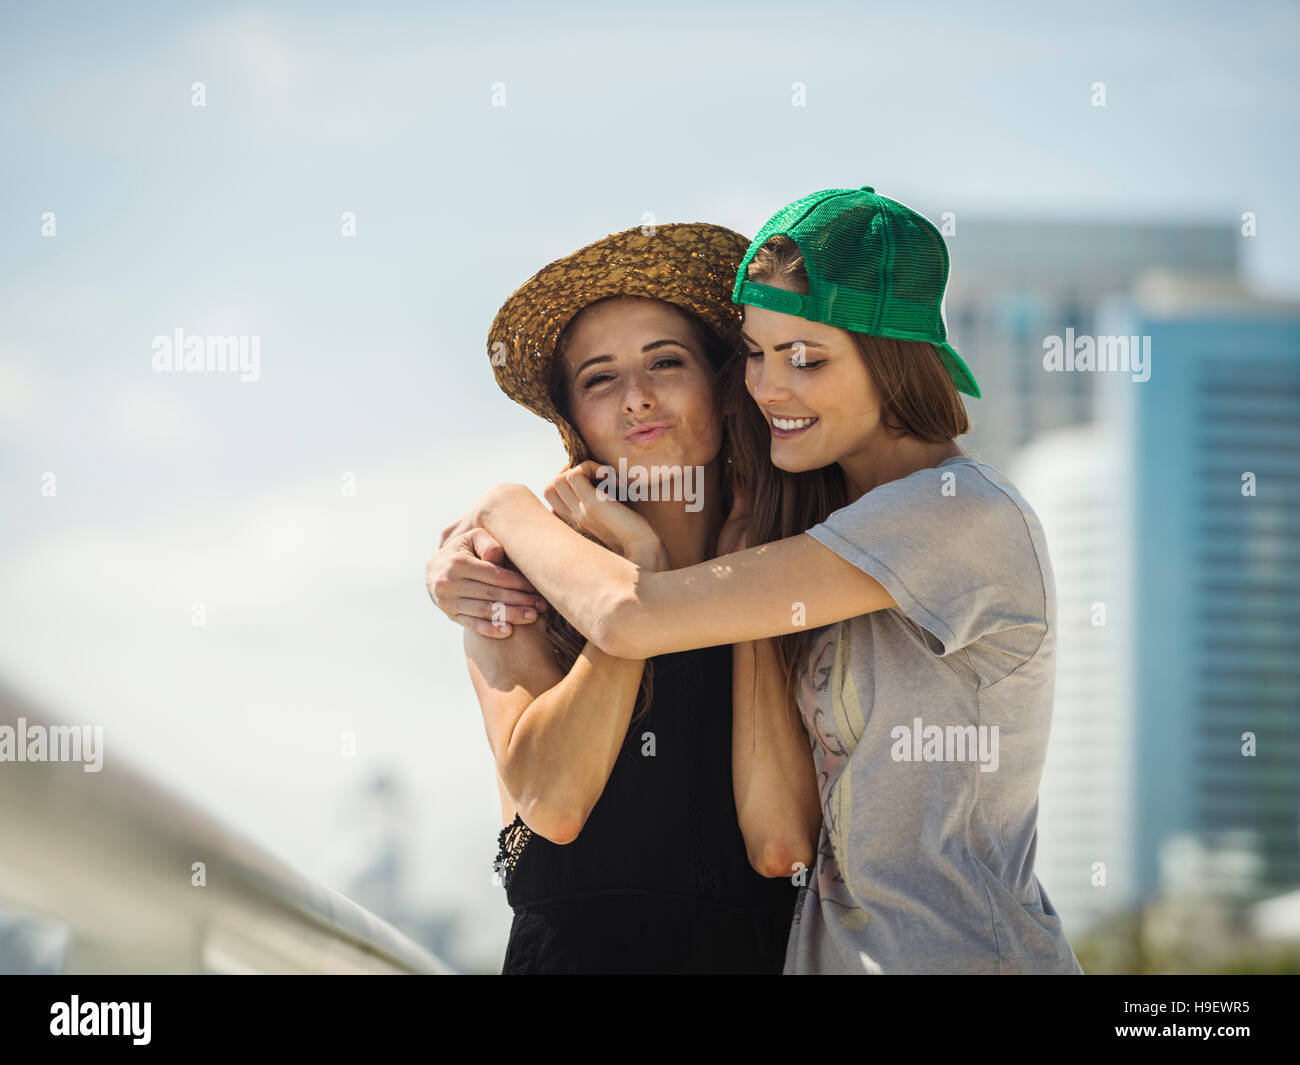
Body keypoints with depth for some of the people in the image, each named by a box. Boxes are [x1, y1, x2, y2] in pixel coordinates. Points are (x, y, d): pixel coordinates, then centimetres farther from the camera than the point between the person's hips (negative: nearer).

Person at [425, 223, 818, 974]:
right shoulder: (518, 579, 1)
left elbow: (782, 845, -8)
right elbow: (552, 805, -14)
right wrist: (641, 566, -9)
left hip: (770, 952, 1)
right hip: (578, 949, -1)